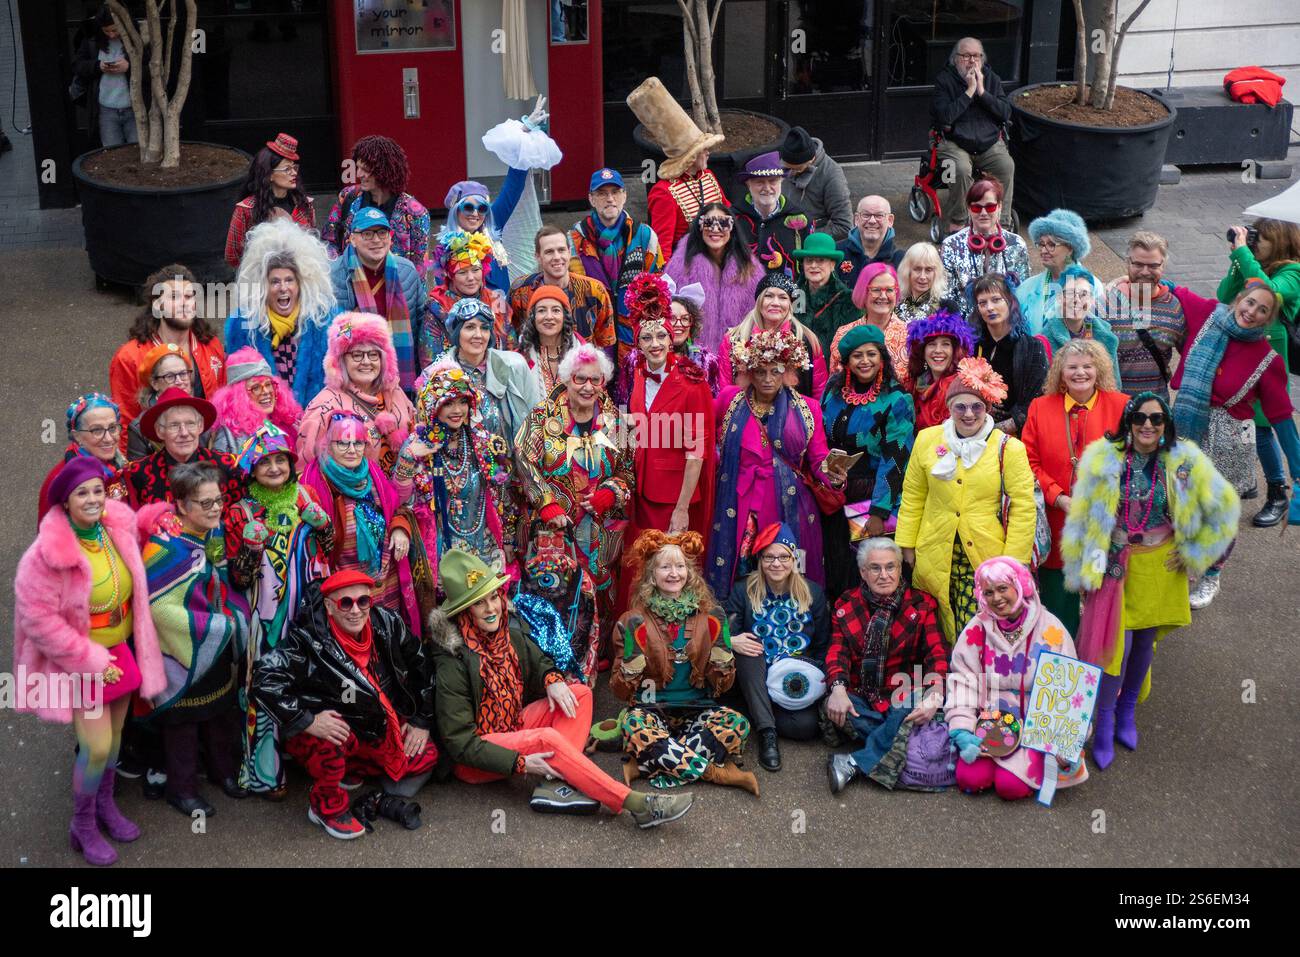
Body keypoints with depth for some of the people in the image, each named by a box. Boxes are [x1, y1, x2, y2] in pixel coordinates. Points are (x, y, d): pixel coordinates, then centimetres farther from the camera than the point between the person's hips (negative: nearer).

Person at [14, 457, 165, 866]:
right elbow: (36, 617, -21)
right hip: (79, 660, -6)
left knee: (114, 734, 17)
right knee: (97, 747, -7)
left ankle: (105, 804, 40)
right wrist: (91, 660, -19)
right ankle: (83, 825, 16)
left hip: (120, 651, 6)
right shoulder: (48, 552, -24)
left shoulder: (119, 528, -7)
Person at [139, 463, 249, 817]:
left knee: (223, 711, 20)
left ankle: (223, 769, 39)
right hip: (180, 649, -7)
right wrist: (212, 627, -21)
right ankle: (182, 788, 24)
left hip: (218, 646, 7)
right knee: (184, 721, 8)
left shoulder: (215, 533, -2)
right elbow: (158, 606, -25)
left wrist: (234, 617, -1)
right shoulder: (165, 547, -24)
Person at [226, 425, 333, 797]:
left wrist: (321, 522, -8)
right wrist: (250, 547, -20)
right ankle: (264, 770, 9)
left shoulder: (305, 499, 5)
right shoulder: (243, 514, -2)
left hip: (307, 610, 3)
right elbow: (237, 579, -3)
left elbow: (330, 553, 9)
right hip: (266, 616, -3)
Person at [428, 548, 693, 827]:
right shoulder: (453, 661, -22)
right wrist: (519, 763, -27)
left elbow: (540, 662, 17)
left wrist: (552, 679, -9)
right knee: (548, 738, -31)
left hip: (514, 725, 8)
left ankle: (554, 783, -27)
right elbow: (459, 742, -21)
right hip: (471, 759, -8)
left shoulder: (510, 630, -3)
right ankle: (637, 805, -35)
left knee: (579, 693, -7)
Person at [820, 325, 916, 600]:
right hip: (832, 498, 5)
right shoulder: (834, 390, 5)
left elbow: (894, 461, -15)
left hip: (873, 499, -5)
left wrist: (879, 513, -20)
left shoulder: (896, 400, -10)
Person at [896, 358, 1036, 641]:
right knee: (943, 639, 8)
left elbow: (1023, 508, -5)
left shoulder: (1008, 448, -5)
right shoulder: (927, 440, 4)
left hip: (986, 558, -2)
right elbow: (913, 496, 11)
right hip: (937, 554, 3)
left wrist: (1013, 562, -7)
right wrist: (906, 544, 9)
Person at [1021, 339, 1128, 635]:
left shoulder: (1122, 406, -1)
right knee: (1059, 606, 10)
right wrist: (1059, 498, -11)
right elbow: (1029, 463, 1)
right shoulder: (1040, 407, 5)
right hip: (1057, 526, 1)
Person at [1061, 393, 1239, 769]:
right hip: (1116, 565, -2)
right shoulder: (1103, 457, -11)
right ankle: (1104, 722, 7)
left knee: (1145, 640, 12)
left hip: (1161, 565, 2)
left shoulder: (1185, 461, -9)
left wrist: (1193, 553, 2)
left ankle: (1127, 710, 33)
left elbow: (1224, 506, 1)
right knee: (1118, 642, -8)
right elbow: (1081, 516, -3)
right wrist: (1084, 569, 0)